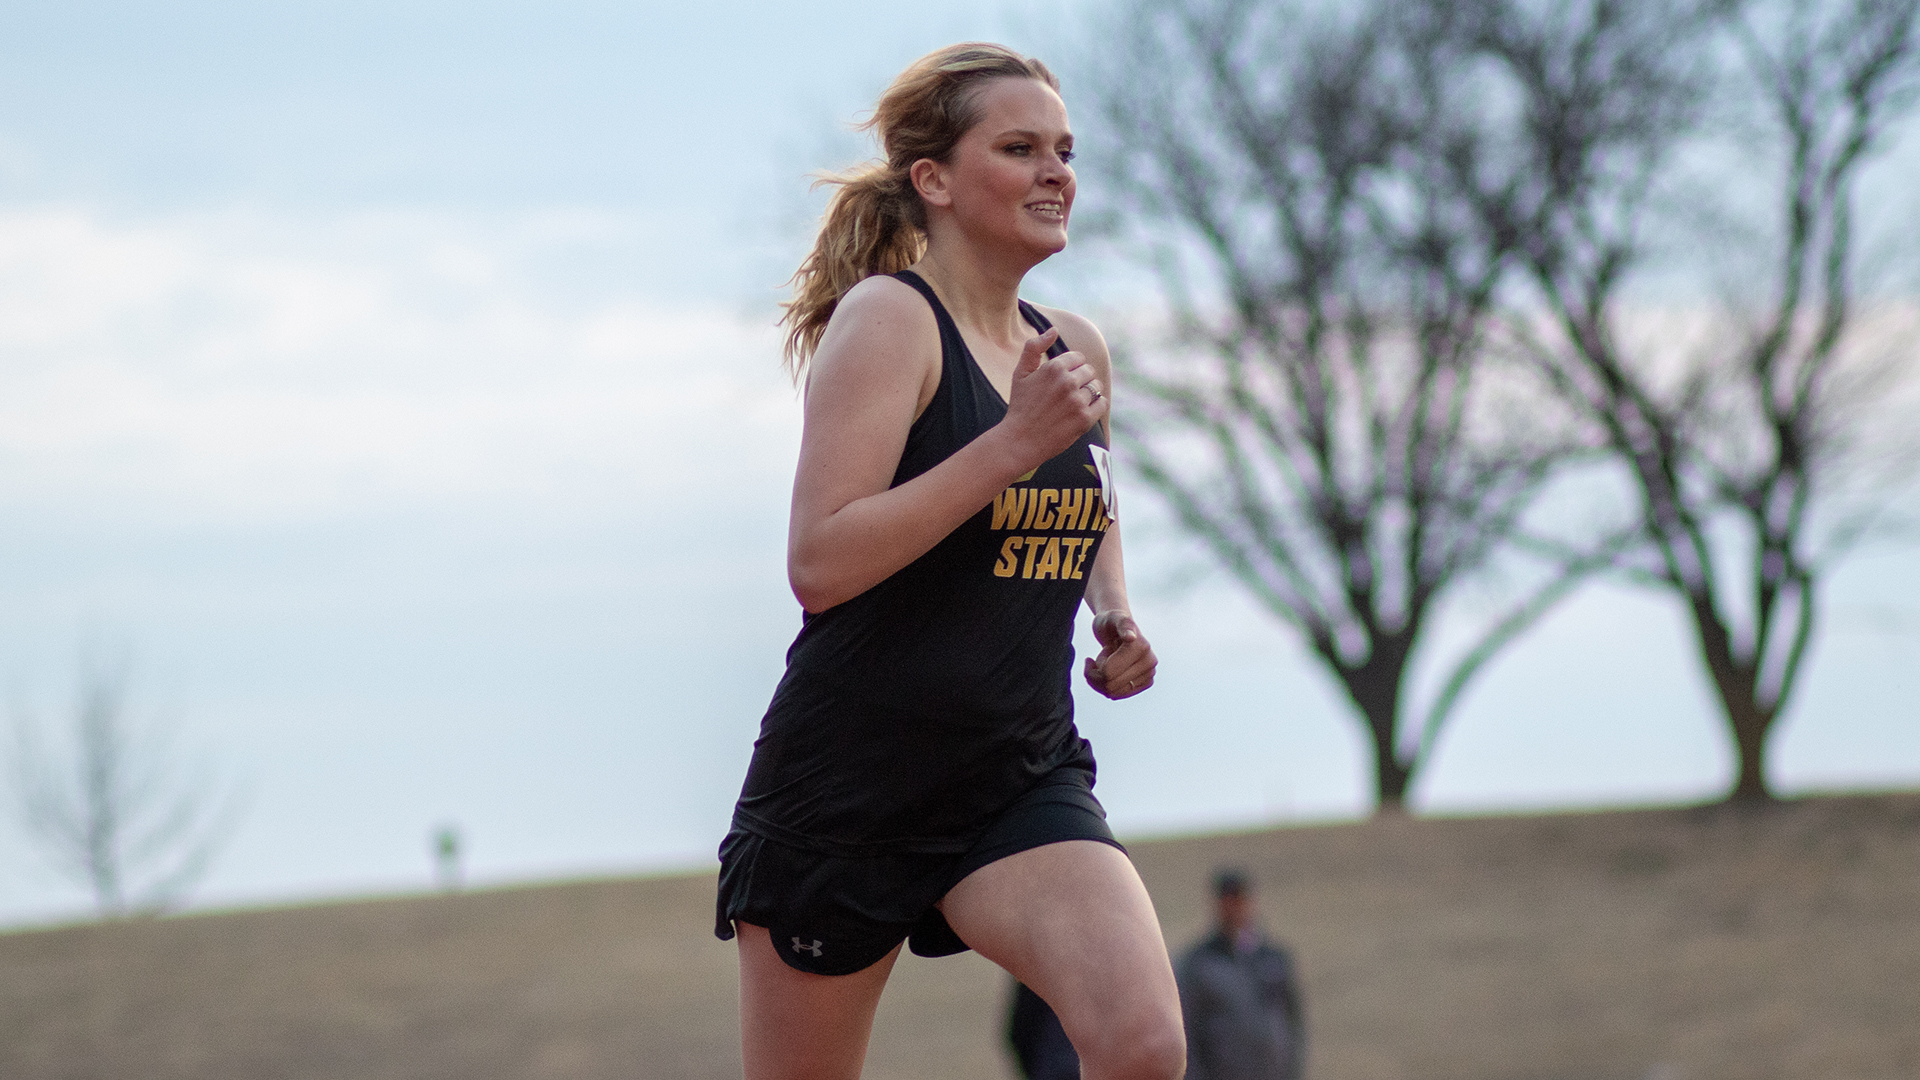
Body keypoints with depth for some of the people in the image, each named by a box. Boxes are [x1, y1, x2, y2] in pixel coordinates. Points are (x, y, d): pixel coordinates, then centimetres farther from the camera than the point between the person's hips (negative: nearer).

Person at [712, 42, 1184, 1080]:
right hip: (846, 787, -5)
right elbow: (818, 562, -22)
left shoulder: (1075, 350, 9)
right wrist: (1011, 445, -25)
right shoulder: (888, 317, -11)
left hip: (1024, 784, 5)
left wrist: (1114, 612, 10)